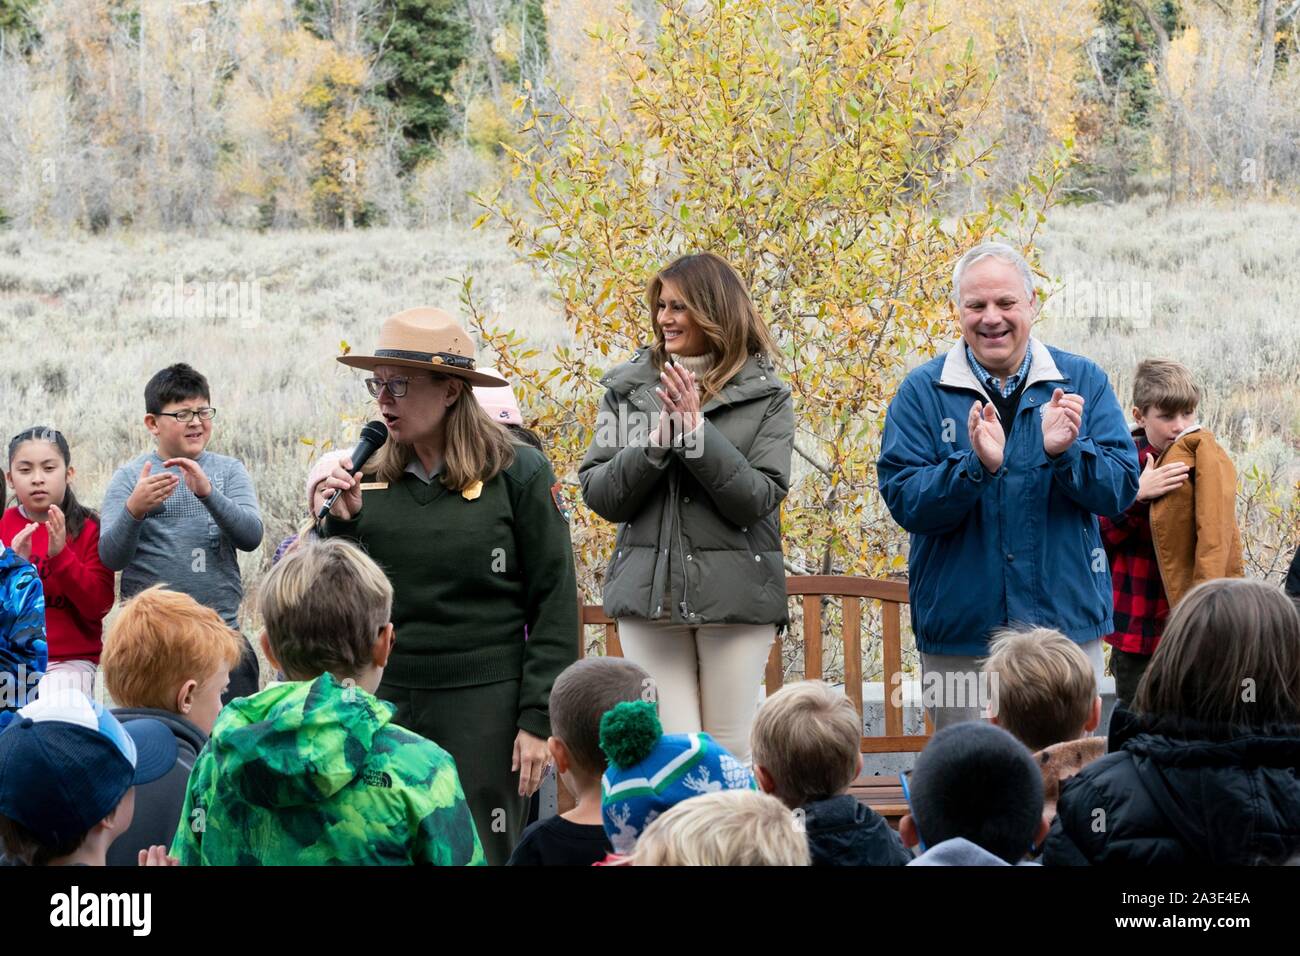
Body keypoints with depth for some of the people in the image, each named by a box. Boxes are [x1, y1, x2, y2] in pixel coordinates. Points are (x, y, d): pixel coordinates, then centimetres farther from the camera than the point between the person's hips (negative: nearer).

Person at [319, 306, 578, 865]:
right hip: (385, 700, 4)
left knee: (480, 855, 1)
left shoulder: (518, 473, -5)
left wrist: (538, 719, -9)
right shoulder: (372, 479, 7)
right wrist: (342, 524, -6)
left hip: (483, 703, -4)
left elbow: (554, 603, -5)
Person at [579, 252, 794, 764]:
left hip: (736, 592, -2)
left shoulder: (765, 396, 2)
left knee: (731, 751, 2)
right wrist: (657, 442, -12)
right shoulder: (629, 388, 8)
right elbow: (598, 496, 3)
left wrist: (696, 430, -16)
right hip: (650, 590, 2)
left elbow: (759, 499, -9)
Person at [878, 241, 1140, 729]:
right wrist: (977, 465, -24)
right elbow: (903, 501, -8)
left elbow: (1122, 488, -1)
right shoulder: (922, 391, 2)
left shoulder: (1083, 382, 6)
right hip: (960, 634, -1)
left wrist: (1066, 451, -20)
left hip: (1067, 622, 1)